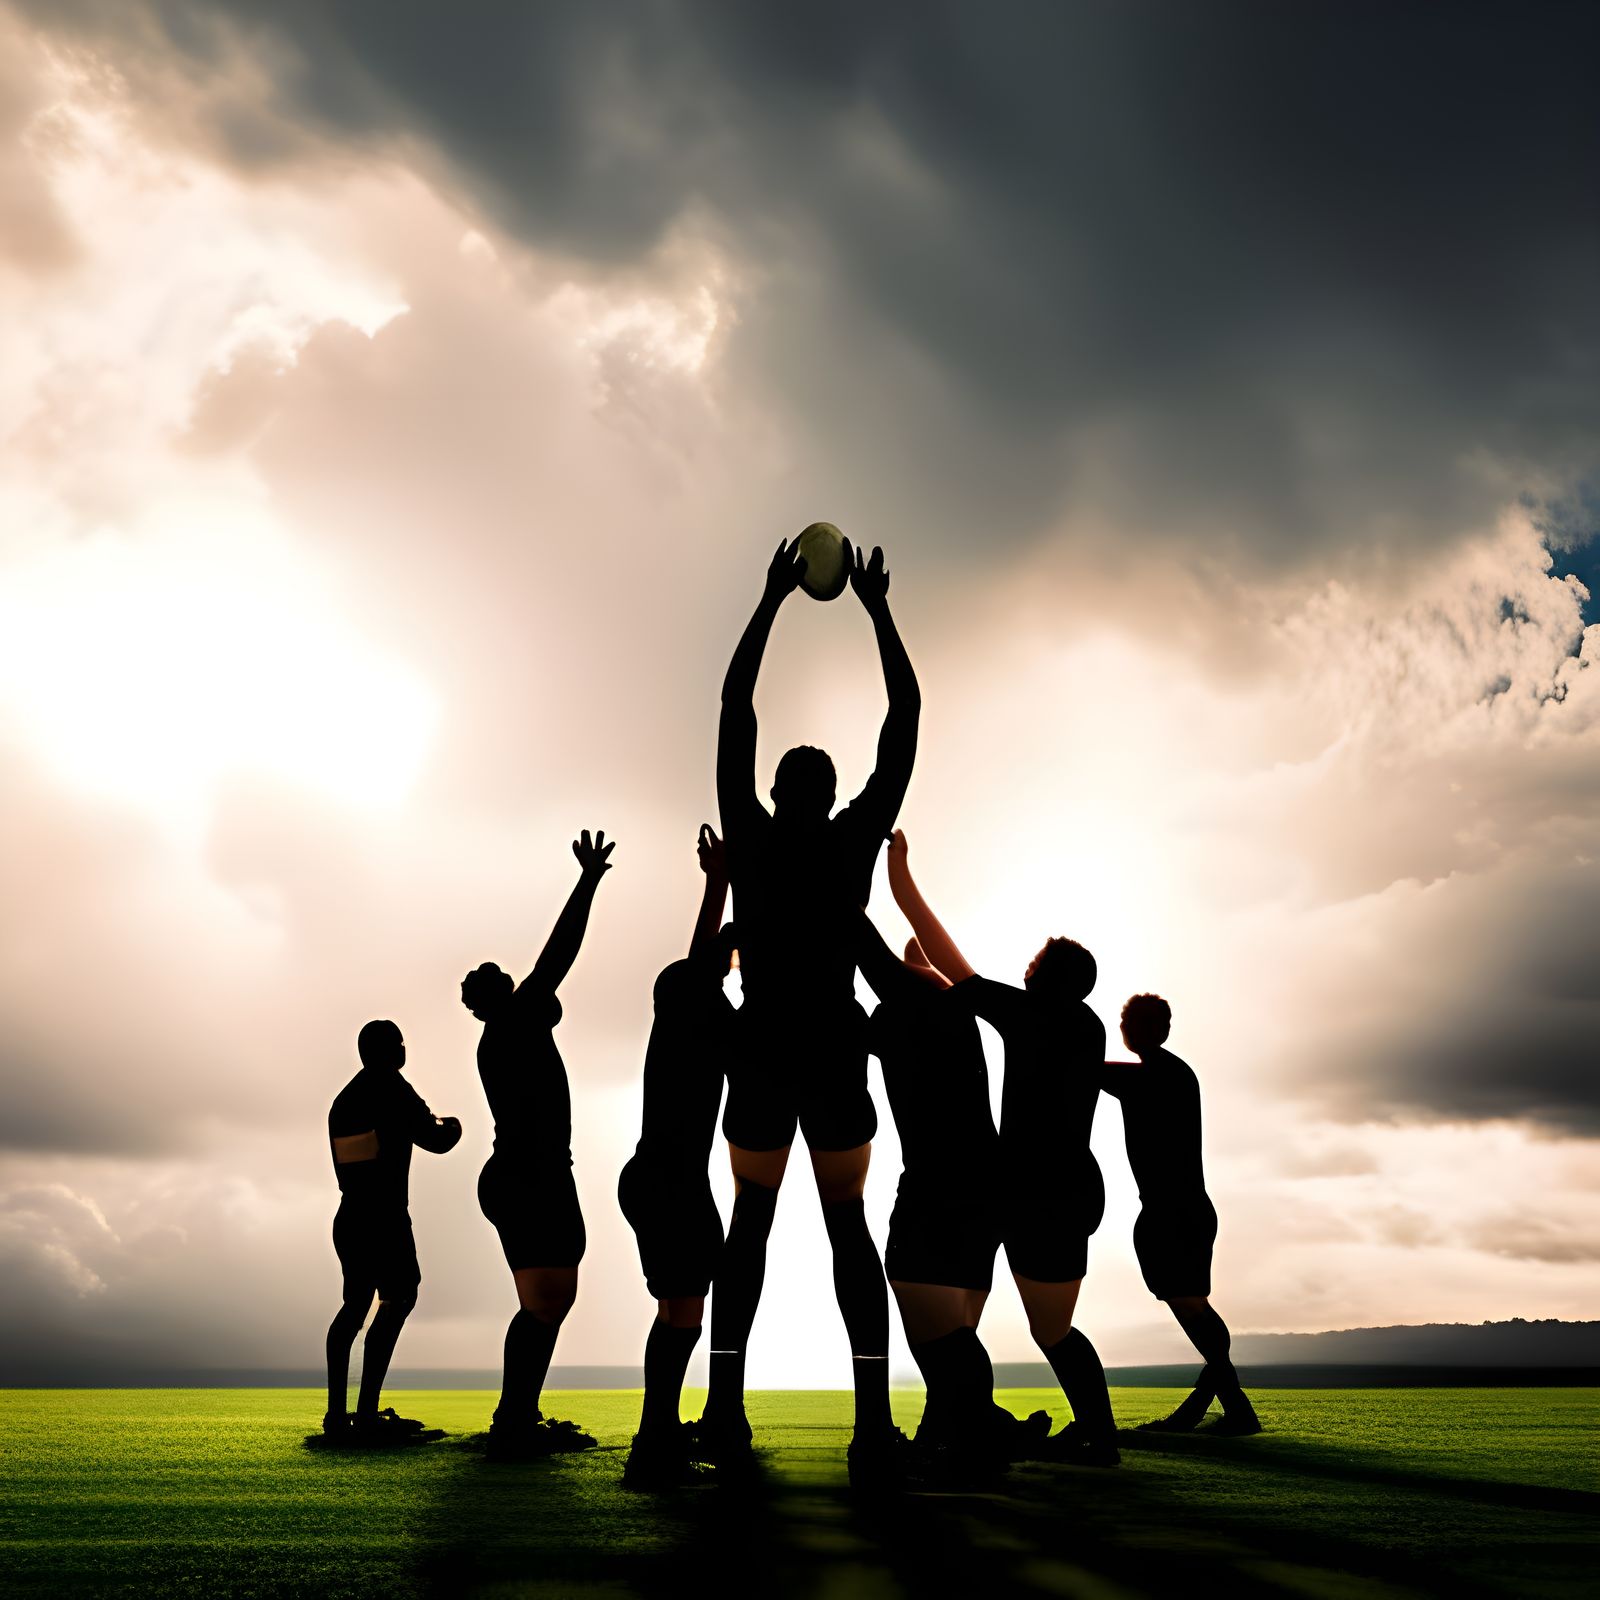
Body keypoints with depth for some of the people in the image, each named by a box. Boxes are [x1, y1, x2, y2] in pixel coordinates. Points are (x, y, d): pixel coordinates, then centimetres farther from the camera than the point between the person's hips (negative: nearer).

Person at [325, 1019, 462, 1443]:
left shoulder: (343, 1099, 18)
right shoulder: (390, 1088, -5)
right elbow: (434, 1141, -8)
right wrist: (452, 1128, 16)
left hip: (349, 1217, 9)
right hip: (385, 1218, -9)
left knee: (356, 1304, 16)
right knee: (397, 1298, -12)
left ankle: (337, 1414, 16)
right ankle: (367, 1414, -24)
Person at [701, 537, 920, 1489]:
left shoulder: (748, 836, 5)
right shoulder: (856, 838, 3)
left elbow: (736, 711, 11)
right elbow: (906, 716, 8)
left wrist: (772, 599, 16)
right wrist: (878, 610, 14)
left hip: (761, 1053, 1)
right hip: (835, 1053, -1)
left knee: (752, 1219, 12)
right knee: (847, 1223, 4)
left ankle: (727, 1408, -3)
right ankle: (875, 1425, -11)